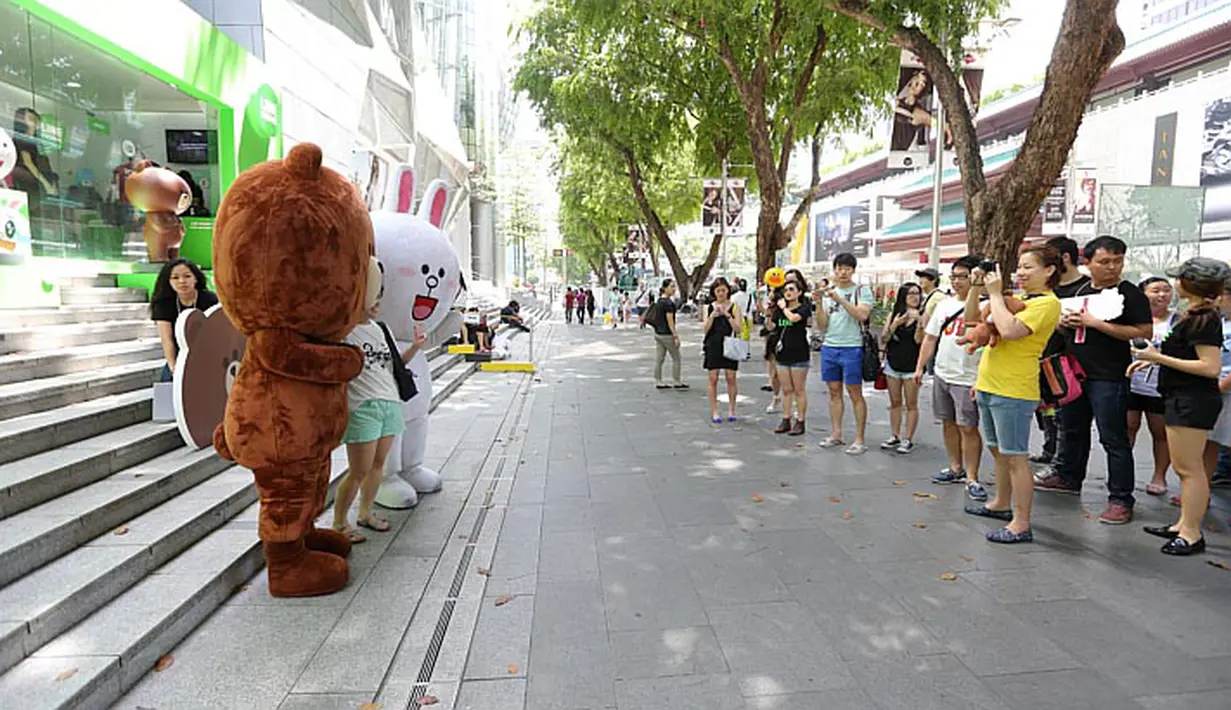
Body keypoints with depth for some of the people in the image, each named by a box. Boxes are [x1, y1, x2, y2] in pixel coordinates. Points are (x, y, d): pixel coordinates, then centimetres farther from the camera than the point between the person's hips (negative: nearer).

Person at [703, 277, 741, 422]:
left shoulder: (734, 306, 2)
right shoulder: (709, 307, 6)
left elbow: (737, 329, -6)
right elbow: (705, 329, 0)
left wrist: (727, 315, -17)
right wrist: (713, 315, -15)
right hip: (713, 346, 1)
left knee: (731, 378, 2)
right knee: (713, 379, 1)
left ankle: (731, 410, 14)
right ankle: (714, 412, 8)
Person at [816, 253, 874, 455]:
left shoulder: (862, 290, -1)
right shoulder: (828, 291, 11)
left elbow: (862, 315, -18)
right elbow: (822, 326, 7)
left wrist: (839, 299, -21)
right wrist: (819, 304, -9)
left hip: (852, 348, -5)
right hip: (829, 347, 5)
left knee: (855, 394, 0)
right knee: (834, 391, 11)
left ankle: (859, 440, 5)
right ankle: (836, 434, 21)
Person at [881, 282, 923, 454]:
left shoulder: (922, 316, -3)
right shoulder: (893, 314, 5)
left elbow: (919, 340, -13)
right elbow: (884, 339, 0)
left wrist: (919, 321, -24)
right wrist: (895, 324, -14)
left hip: (911, 365, -3)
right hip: (893, 364, 3)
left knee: (911, 404, 2)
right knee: (895, 403, 11)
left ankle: (908, 439, 7)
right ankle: (895, 436, 19)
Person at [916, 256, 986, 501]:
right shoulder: (944, 305, 11)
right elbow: (930, 338, 15)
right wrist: (920, 367, 12)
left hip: (967, 378, -7)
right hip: (942, 374, 7)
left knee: (968, 428, -4)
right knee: (949, 423, 15)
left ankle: (971, 478, 6)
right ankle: (956, 469, 29)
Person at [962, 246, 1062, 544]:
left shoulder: (1047, 303, -11)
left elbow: (1009, 330, -26)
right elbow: (971, 320, 17)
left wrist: (995, 293, -16)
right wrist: (976, 287, 5)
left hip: (1013, 391, -9)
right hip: (989, 385, 9)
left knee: (1015, 456, -4)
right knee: (998, 450, 20)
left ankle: (1021, 524, 2)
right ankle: (1001, 503, 36)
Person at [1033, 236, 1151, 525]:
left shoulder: (1130, 293, -7)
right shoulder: (1081, 290, 12)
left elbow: (1145, 332, -16)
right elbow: (1066, 327, 24)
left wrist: (1095, 323, -20)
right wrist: (1065, 322, 0)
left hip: (1109, 377, -7)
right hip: (1076, 372, 7)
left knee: (1113, 438, -3)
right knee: (1073, 429, 19)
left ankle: (1121, 499, 4)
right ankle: (1068, 477, 36)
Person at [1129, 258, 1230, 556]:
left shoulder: (1203, 319, -18)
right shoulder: (1196, 315, 12)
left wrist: (1158, 357, -21)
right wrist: (1153, 359, 13)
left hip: (1193, 400, -10)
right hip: (1184, 398, 10)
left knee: (1189, 468, -3)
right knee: (1185, 467, 16)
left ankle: (1192, 534, 6)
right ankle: (1184, 525, 26)